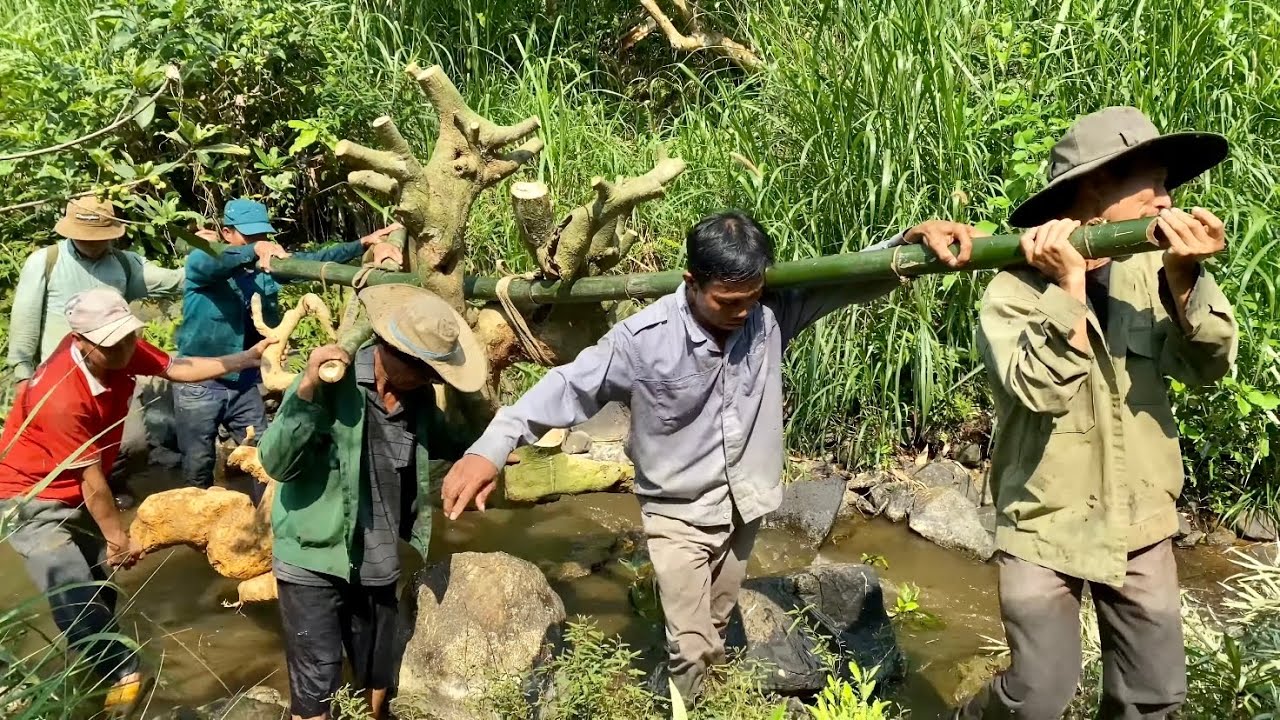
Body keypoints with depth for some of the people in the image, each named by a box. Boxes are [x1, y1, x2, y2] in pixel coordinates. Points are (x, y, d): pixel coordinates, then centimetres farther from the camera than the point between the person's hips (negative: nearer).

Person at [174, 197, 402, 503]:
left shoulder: (270, 264, 1)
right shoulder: (200, 262, -11)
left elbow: (315, 259, -11)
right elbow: (212, 264, -35)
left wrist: (365, 243, -26)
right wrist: (256, 250, -54)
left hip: (245, 383, 4)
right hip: (199, 383, -4)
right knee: (198, 464, 9)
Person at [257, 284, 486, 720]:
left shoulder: (419, 395, -1)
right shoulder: (330, 383, -19)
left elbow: (446, 445, 19)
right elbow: (276, 463, -25)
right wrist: (306, 392, -36)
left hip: (377, 564, 6)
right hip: (315, 561, -5)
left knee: (378, 676, 21)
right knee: (317, 684, -1)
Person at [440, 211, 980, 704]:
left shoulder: (773, 310, -15)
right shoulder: (643, 339, -24)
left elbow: (855, 279, -15)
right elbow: (569, 387, -20)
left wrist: (915, 238, -35)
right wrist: (490, 449, -27)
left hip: (745, 506, 4)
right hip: (678, 512, -4)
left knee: (715, 631, 24)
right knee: (692, 650, -2)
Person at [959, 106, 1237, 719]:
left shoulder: (1150, 274, -1)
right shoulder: (1016, 290, -13)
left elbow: (1208, 365, -8)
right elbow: (1041, 390, -26)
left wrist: (1186, 279, -22)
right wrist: (1069, 287, -27)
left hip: (1140, 526, 5)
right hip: (1046, 528, -4)